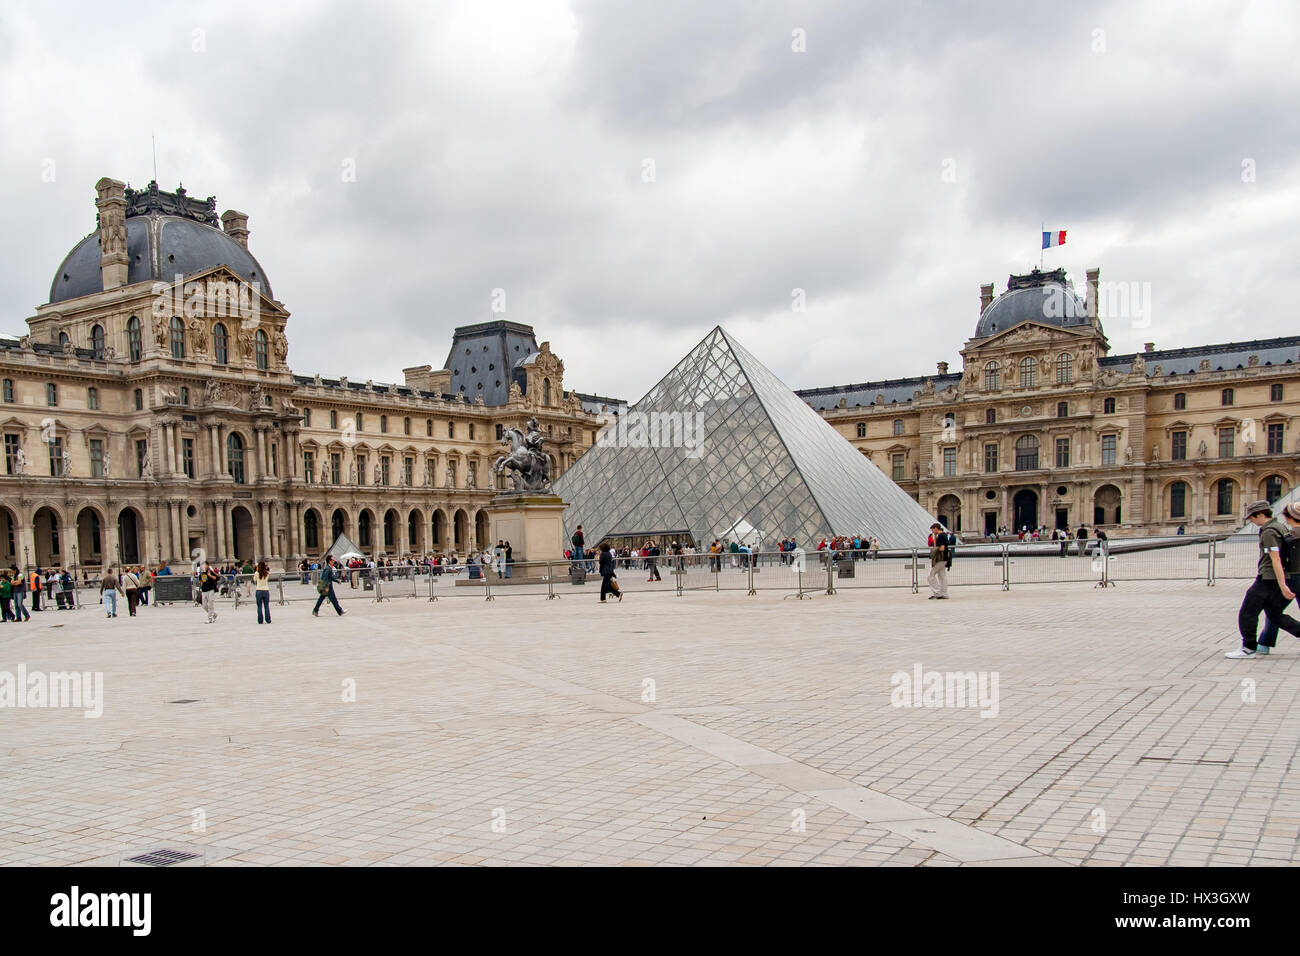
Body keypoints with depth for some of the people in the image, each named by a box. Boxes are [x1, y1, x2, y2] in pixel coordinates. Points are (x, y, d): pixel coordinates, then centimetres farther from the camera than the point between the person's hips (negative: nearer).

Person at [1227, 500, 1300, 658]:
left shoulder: (1268, 532, -17)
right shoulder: (1281, 526, 13)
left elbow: (1275, 559, -23)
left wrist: (1282, 586, -26)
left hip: (1267, 579, -10)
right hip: (1276, 579, 10)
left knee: (1247, 613, -3)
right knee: (1275, 615, 16)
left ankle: (1248, 648, 2)